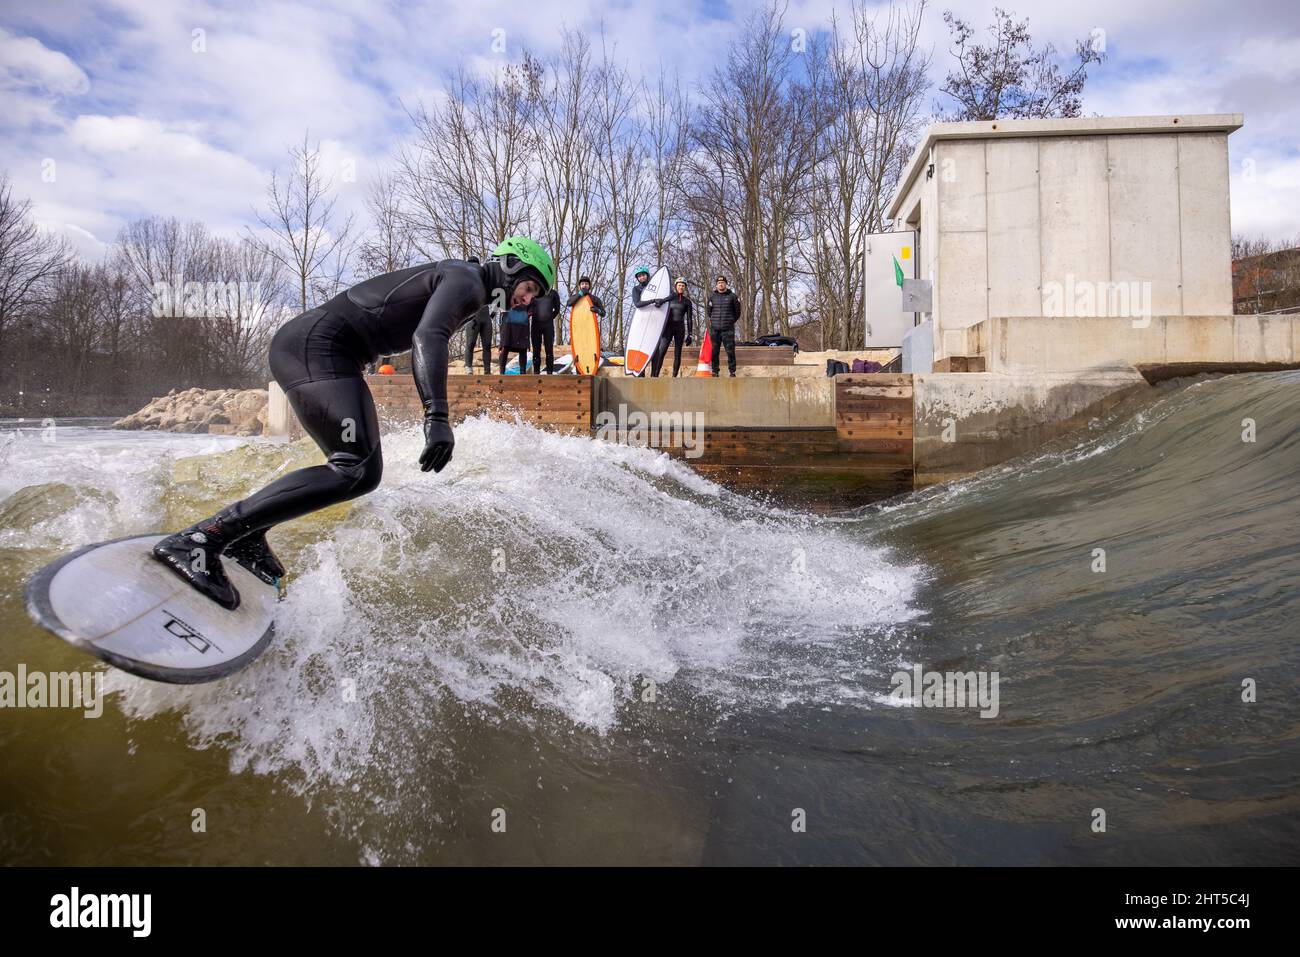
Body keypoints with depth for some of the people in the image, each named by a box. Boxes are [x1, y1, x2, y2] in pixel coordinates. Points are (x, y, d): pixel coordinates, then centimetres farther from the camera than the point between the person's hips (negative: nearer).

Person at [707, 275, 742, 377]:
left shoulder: (732, 296, 2)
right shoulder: (712, 296, 7)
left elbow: (737, 311, 13)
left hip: (728, 328, -2)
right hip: (715, 328, 2)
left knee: (730, 351, -4)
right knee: (715, 351, 2)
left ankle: (732, 372, 1)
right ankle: (715, 372, 9)